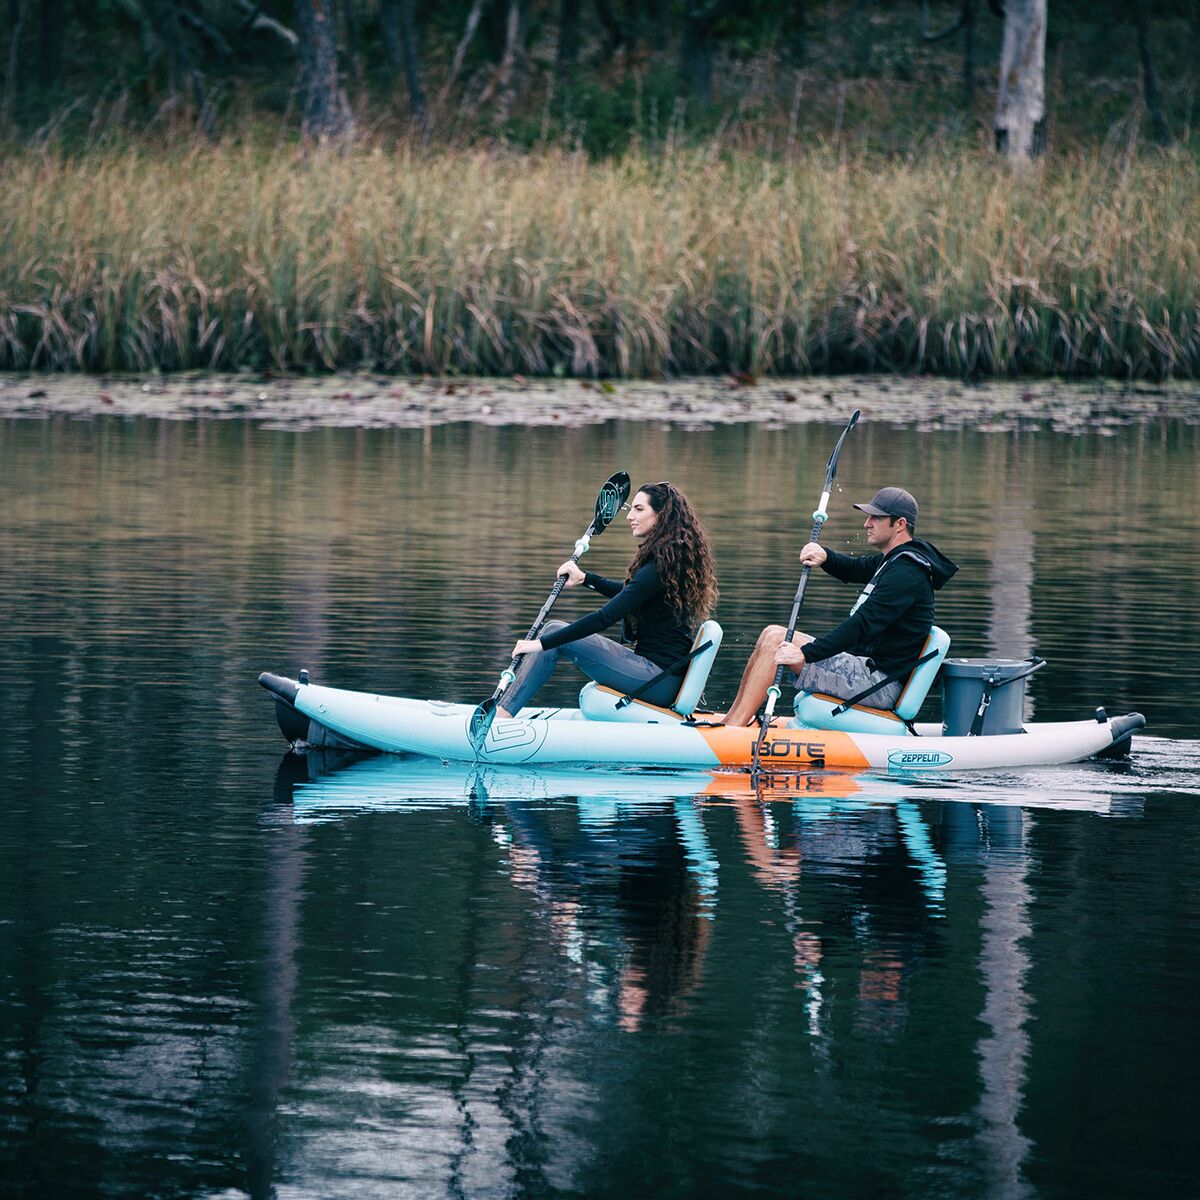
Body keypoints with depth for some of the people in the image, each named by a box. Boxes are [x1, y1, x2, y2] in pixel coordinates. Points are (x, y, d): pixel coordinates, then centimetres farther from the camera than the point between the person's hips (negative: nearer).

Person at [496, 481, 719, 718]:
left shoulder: (659, 566, -19)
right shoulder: (678, 556, 12)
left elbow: (606, 618, -22)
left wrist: (543, 644, -19)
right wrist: (585, 579, 25)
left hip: (658, 679, -10)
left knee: (555, 632, -8)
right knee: (556, 631, 10)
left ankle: (500, 716, -7)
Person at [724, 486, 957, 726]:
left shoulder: (905, 574, -18)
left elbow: (864, 624, -26)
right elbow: (853, 569, 21)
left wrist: (806, 653, -28)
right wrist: (824, 557, -4)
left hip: (879, 683, -11)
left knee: (775, 641, -16)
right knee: (773, 635, 9)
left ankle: (731, 729, -16)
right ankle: (732, 721, 5)